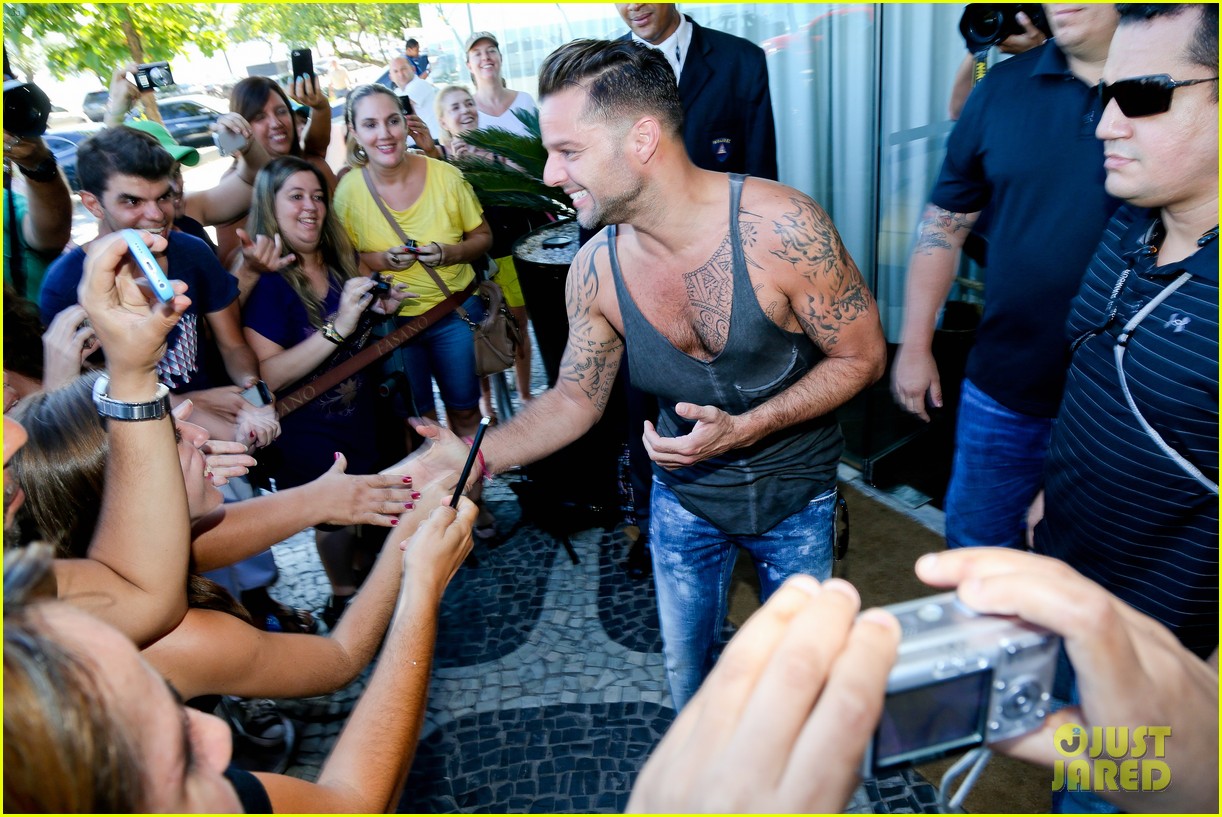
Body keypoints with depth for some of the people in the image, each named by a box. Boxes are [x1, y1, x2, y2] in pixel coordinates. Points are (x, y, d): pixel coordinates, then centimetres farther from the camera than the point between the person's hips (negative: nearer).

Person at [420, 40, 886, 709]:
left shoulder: (781, 228, -28)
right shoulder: (595, 271, -16)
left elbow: (861, 358, -17)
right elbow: (574, 399, -4)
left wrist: (744, 428, -29)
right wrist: (477, 455, -20)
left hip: (794, 490, -2)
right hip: (683, 493, 3)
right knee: (686, 667, 18)